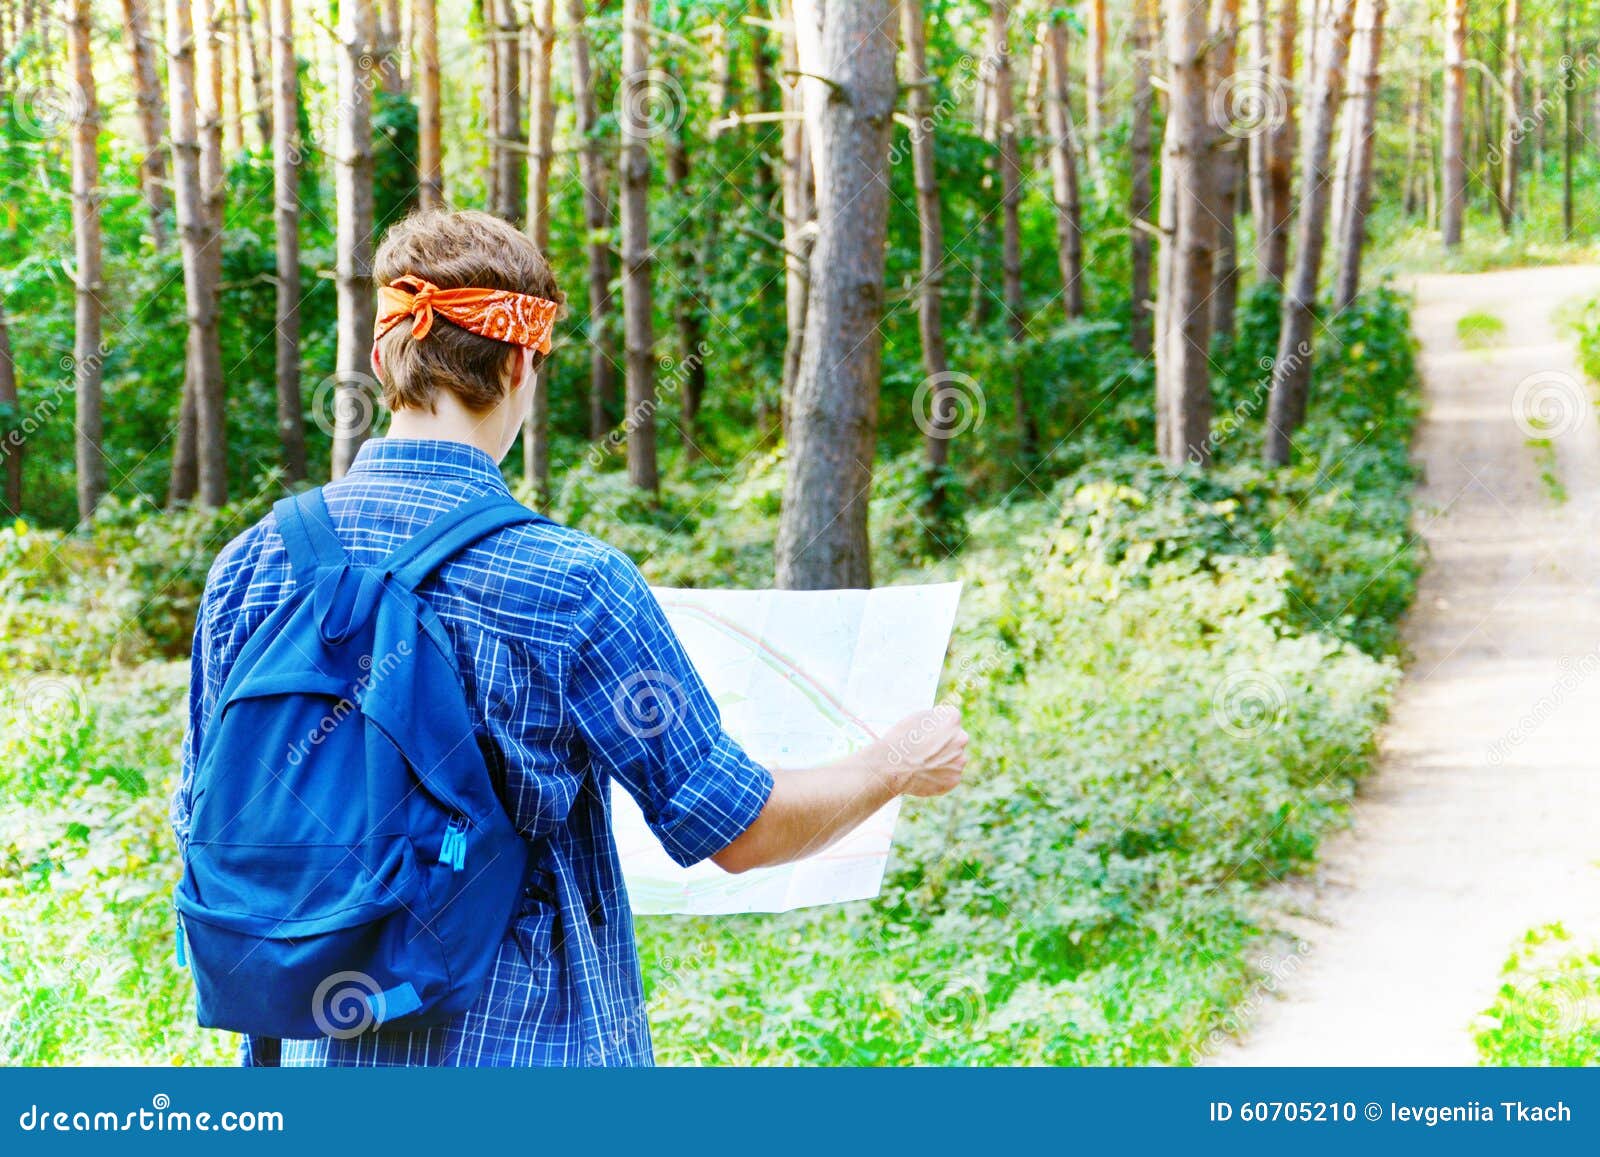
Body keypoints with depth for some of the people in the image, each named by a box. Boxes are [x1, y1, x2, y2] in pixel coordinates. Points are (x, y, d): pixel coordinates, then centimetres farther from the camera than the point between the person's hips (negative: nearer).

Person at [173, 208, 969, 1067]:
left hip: (318, 1045, 5)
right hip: (527, 1044, -5)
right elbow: (736, 829, -9)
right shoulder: (571, 585, -17)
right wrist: (897, 767, 8)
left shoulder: (250, 567, -2)